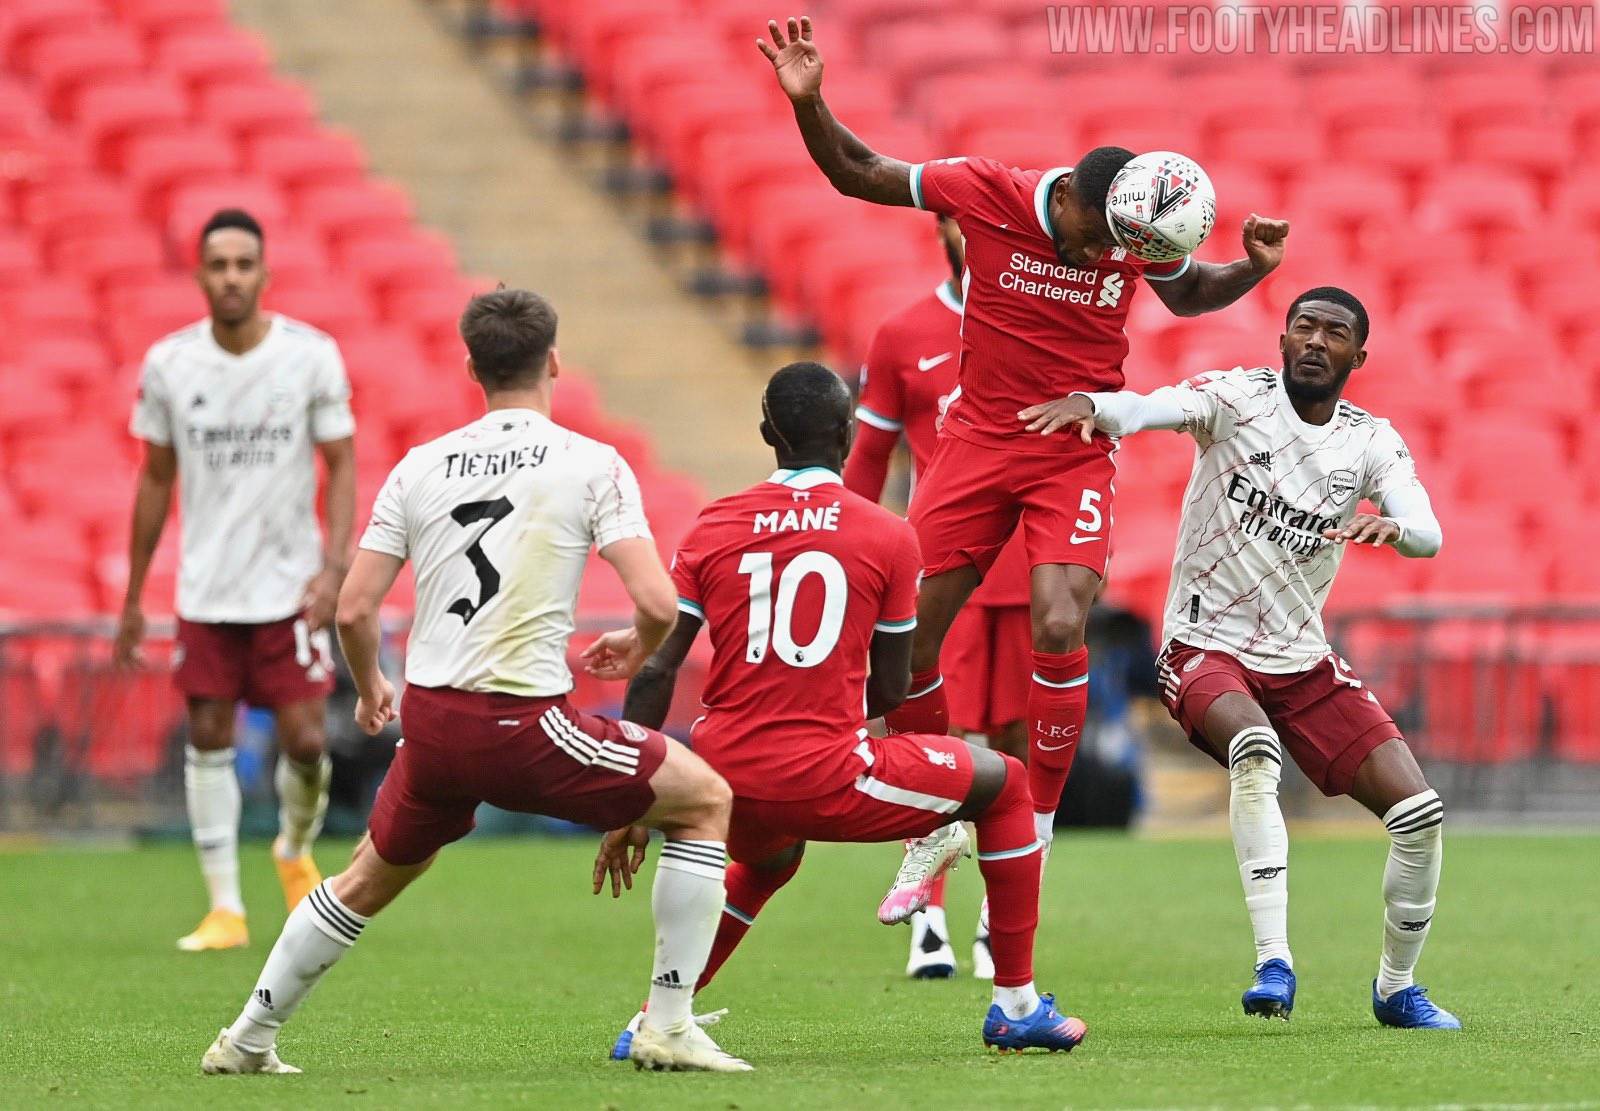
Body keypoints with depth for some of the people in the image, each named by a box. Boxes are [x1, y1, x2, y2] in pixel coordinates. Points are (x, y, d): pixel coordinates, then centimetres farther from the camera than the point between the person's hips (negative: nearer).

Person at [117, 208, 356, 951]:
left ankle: (296, 850, 26)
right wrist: (133, 597, 9)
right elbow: (156, 479, 8)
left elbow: (341, 466, -1)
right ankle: (225, 908, 8)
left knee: (304, 739, -6)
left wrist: (333, 568, -14)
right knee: (207, 737, 0)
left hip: (289, 584, -2)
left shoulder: (312, 356, -6)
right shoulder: (168, 365, -1)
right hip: (205, 588, 2)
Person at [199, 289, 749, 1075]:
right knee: (707, 799, 12)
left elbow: (353, 610, 6)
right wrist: (638, 649, 12)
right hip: (524, 725, -5)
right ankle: (668, 1026, 7)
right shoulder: (590, 464, -4)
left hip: (432, 718, 5)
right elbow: (657, 602, -12)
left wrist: (370, 688, 27)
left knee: (369, 879, 29)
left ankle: (248, 1039, 35)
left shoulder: (420, 467, 8)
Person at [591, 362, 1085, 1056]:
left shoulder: (713, 527, 5)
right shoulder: (887, 537, -1)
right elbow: (890, 692, 6)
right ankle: (1016, 1004, 20)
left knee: (767, 860, 40)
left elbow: (656, 674, 1)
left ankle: (653, 1020, 26)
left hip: (724, 775, 4)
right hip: (825, 780, -4)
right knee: (1002, 784, 21)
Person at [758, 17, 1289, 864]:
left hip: (1075, 456, -1)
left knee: (1060, 631, -20)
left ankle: (1033, 838, -7)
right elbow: (856, 175, -1)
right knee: (907, 636, -1)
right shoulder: (983, 191, -13)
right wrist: (807, 104, -16)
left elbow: (1188, 295, 14)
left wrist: (1252, 269, -6)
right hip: (978, 439, 1)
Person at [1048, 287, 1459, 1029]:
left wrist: (1392, 524, -40)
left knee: (1418, 811, -4)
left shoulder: (1371, 444, 3)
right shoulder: (1239, 397, -8)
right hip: (1207, 652, -5)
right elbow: (1154, 408, -29)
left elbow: (1427, 535, -14)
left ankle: (1397, 988, 18)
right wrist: (1095, 407, -53)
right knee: (1254, 746, -37)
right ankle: (1273, 961, -36)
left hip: (1305, 661, 5)